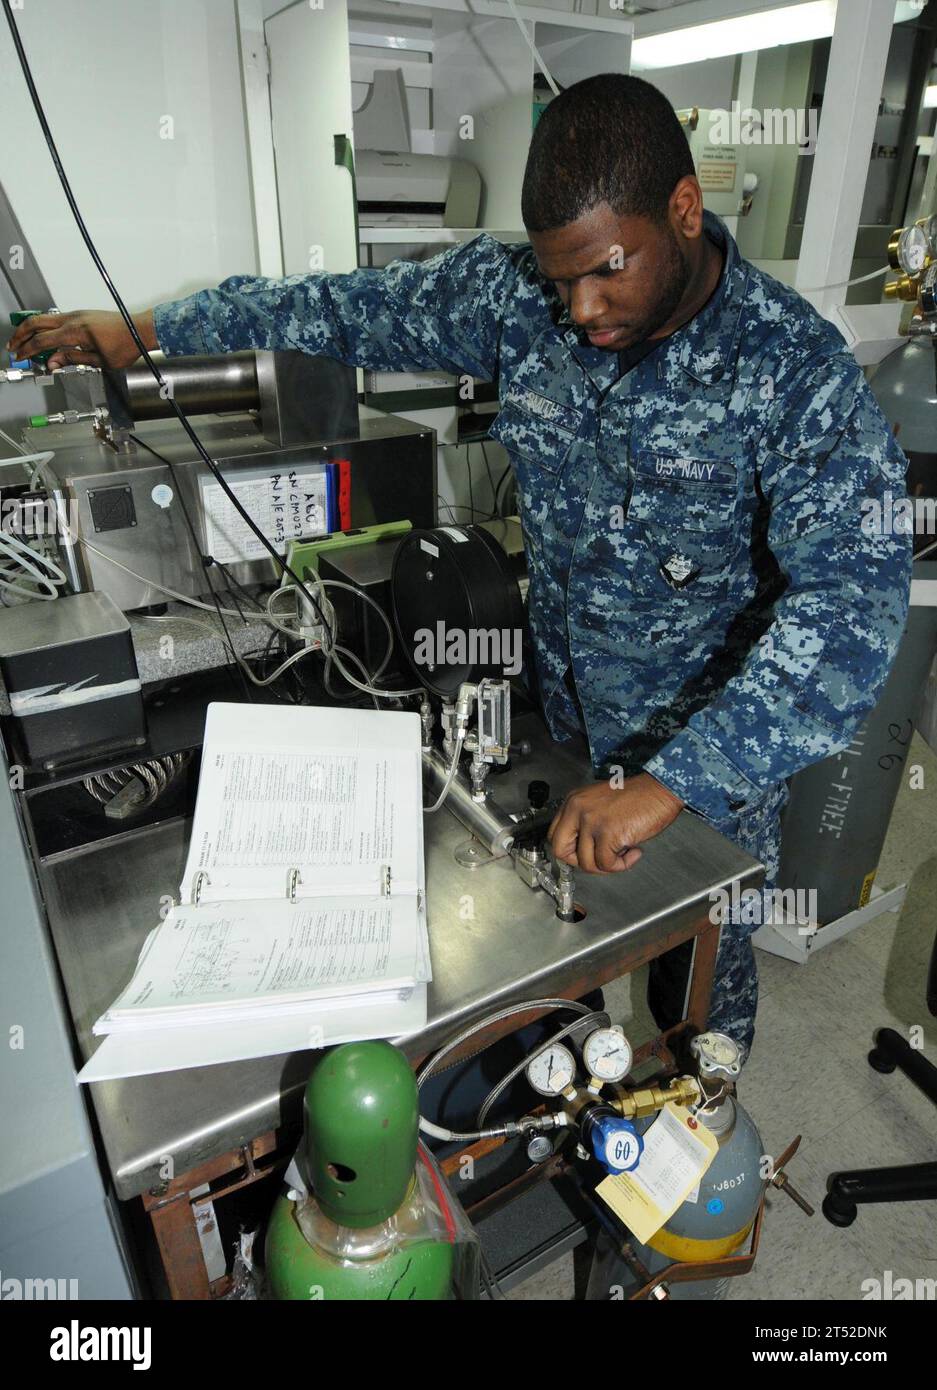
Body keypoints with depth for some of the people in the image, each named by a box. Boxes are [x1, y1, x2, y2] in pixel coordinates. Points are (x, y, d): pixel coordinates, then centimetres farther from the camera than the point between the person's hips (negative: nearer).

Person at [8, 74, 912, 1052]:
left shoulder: (796, 372, -23)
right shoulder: (516, 294, -9)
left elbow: (855, 598, -32)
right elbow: (356, 310, 1)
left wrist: (667, 786, -40)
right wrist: (143, 332, 2)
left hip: (714, 752, -3)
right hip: (565, 722, 4)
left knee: (700, 983, 19)